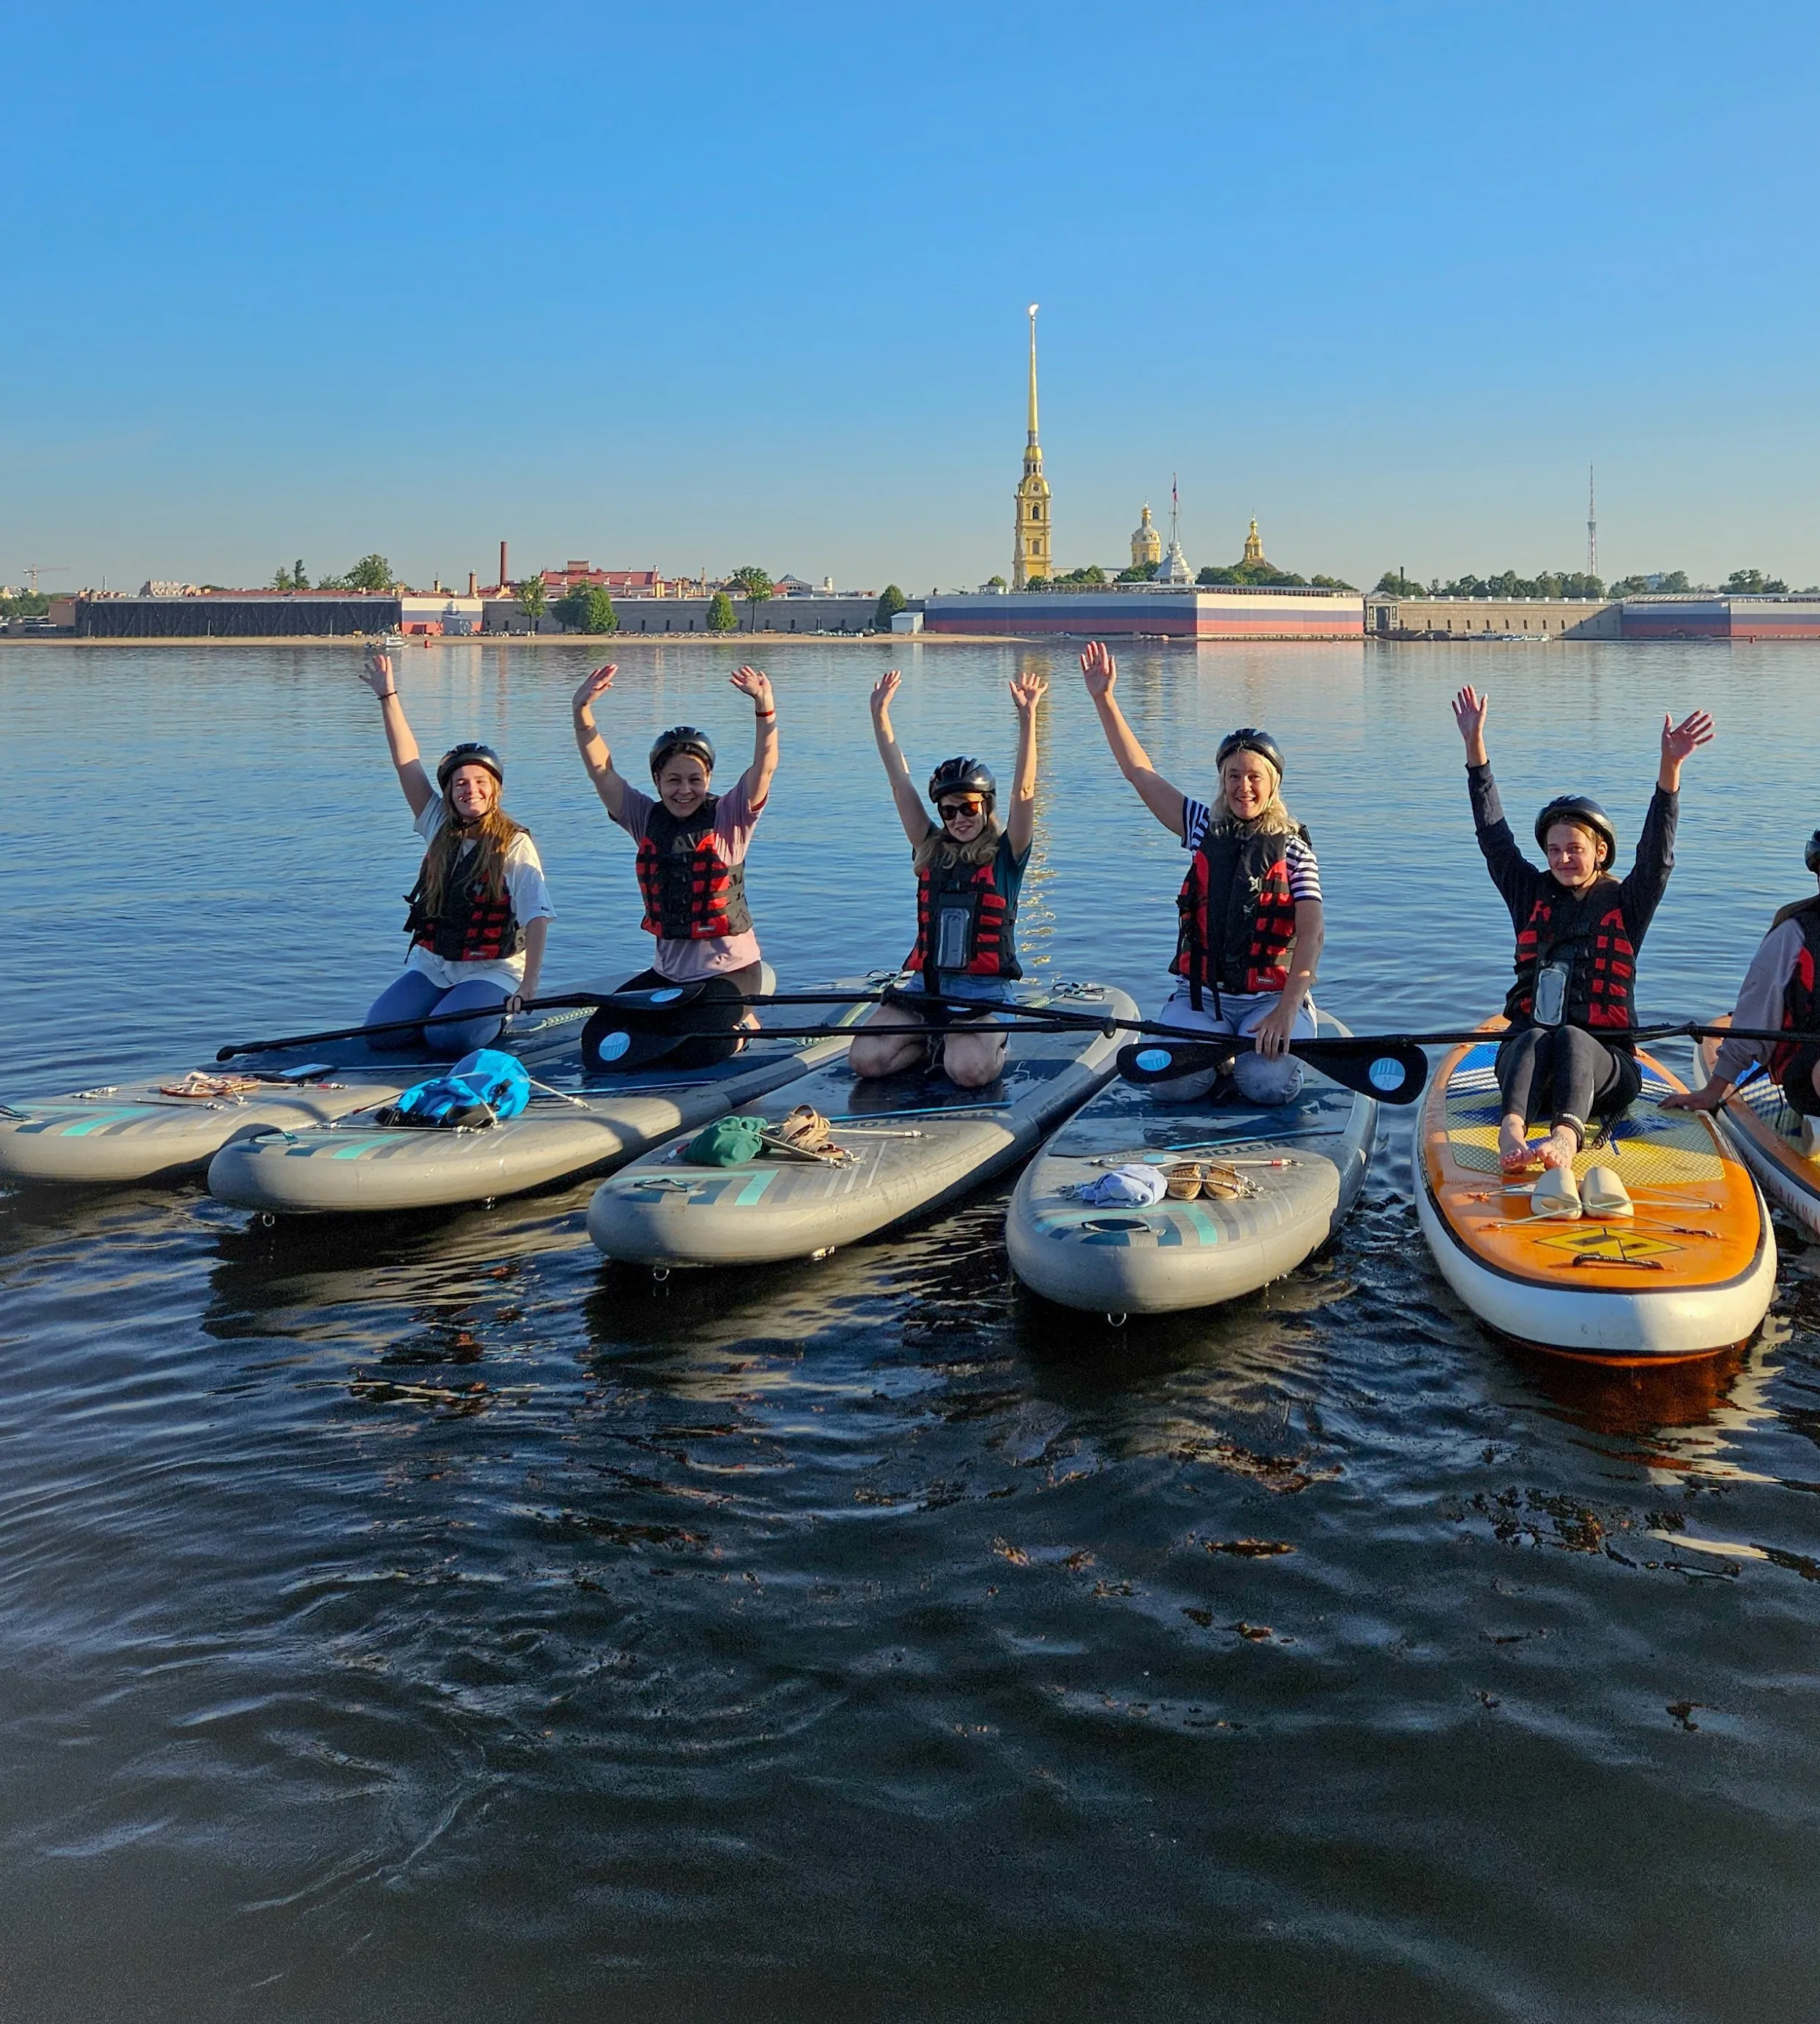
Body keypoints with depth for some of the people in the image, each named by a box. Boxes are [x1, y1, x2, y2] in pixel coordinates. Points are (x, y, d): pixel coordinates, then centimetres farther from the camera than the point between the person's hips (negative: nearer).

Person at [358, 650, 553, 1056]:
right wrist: (388, 695, -2)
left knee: (447, 1037, -28)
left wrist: (528, 986, -29)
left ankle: (494, 1017, 6)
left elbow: (537, 919, -18)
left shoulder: (515, 844, -10)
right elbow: (409, 765, 2)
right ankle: (450, 1008, 13)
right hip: (430, 966, 5)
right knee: (381, 1031, -14)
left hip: (491, 972, -5)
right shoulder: (440, 829, 5)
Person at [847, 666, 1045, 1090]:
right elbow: (901, 785, 10)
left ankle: (992, 1042, 5)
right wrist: (880, 714, 8)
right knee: (866, 1059, -19)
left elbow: (1023, 792, -10)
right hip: (926, 987, 4)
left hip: (986, 994, -4)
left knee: (968, 1069, -32)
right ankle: (938, 1041, 9)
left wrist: (1027, 717, -20)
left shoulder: (1005, 856, 2)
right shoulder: (931, 852, 12)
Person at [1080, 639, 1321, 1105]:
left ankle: (1277, 1041, 7)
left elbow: (1312, 932, -11)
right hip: (1201, 995, 2)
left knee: (1267, 1083, -28)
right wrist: (1104, 698, 1)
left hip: (1271, 997, -2)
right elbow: (1140, 771, 7)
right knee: (1176, 1082, -24)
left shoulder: (1293, 848, -1)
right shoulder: (1203, 828, 8)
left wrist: (1286, 1010, -24)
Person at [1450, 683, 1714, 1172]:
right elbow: (1493, 833, 12)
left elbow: (1656, 852, -3)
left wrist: (1670, 766, -18)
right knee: (1536, 1037, -34)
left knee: (1571, 1039, -36)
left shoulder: (1625, 903, 12)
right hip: (1524, 1051, 2)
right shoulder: (1532, 895, 18)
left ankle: (1566, 1135, -66)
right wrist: (1475, 745, 5)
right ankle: (1512, 1130, -65)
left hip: (1604, 1060, -1)